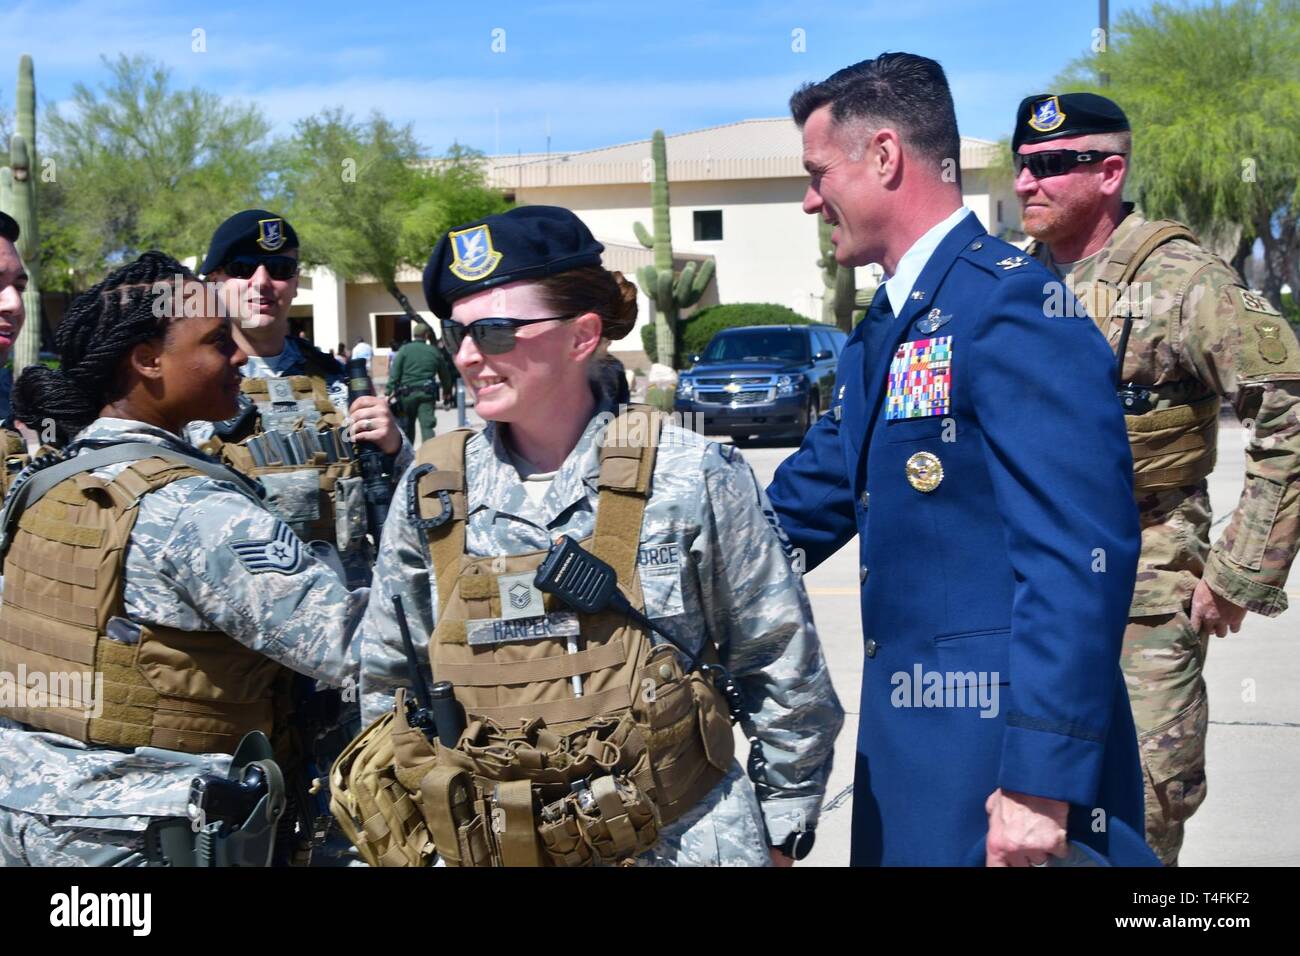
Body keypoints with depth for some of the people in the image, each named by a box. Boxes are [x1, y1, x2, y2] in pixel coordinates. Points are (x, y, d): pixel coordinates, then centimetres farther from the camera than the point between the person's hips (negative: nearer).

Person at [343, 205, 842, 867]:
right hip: (486, 847, 3)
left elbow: (783, 673, -2)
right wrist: (403, 839, 11)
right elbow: (387, 683, 10)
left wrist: (782, 831, 2)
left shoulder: (692, 477, -11)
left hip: (679, 843, -2)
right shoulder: (430, 491, -2)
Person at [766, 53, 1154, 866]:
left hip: (1004, 760, -9)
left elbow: (1078, 553, -23)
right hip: (909, 751, 9)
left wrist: (1041, 778, -25)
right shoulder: (882, 332, 12)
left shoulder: (1014, 303, -17)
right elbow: (809, 499, 19)